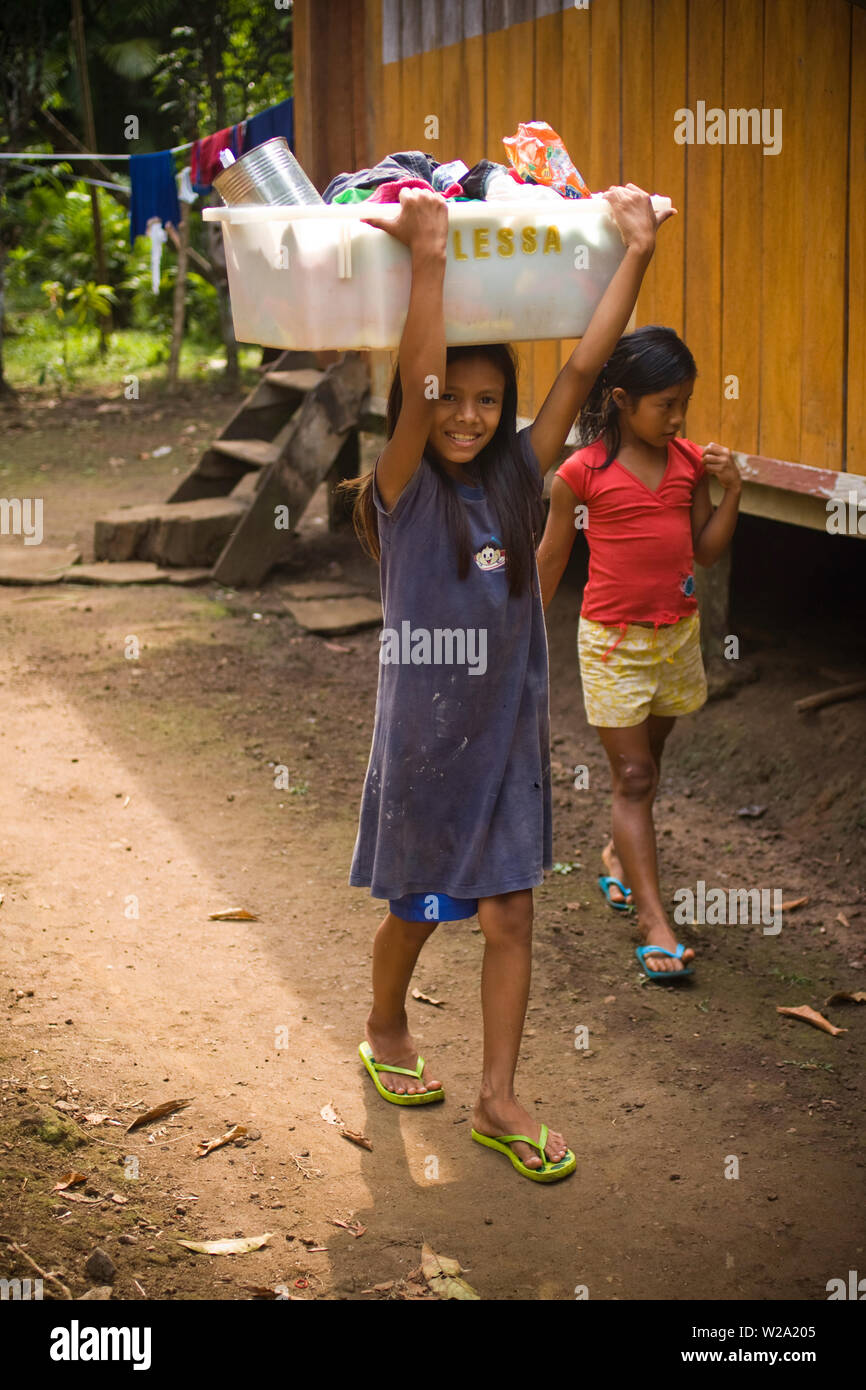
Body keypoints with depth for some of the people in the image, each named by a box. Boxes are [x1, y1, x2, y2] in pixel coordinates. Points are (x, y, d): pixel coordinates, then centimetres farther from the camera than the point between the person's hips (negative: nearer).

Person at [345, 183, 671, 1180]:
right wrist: (427, 257, -38)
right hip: (424, 735, -3)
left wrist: (636, 249, -14)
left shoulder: (519, 474, -2)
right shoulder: (403, 491, -13)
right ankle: (385, 1032, 43)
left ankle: (497, 1099, 17)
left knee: (509, 917, 5)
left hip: (508, 734, 3)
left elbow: (583, 367, -8)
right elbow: (416, 391, -31)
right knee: (416, 910, 15)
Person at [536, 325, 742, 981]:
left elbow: (708, 551, 4)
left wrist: (732, 489, -10)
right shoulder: (582, 472, -12)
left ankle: (620, 853, 46)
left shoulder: (690, 462, 0)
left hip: (678, 632, 5)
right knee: (632, 776, -3)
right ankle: (655, 922, -4)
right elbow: (551, 558, -2)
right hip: (612, 640, -5)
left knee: (649, 760, 19)